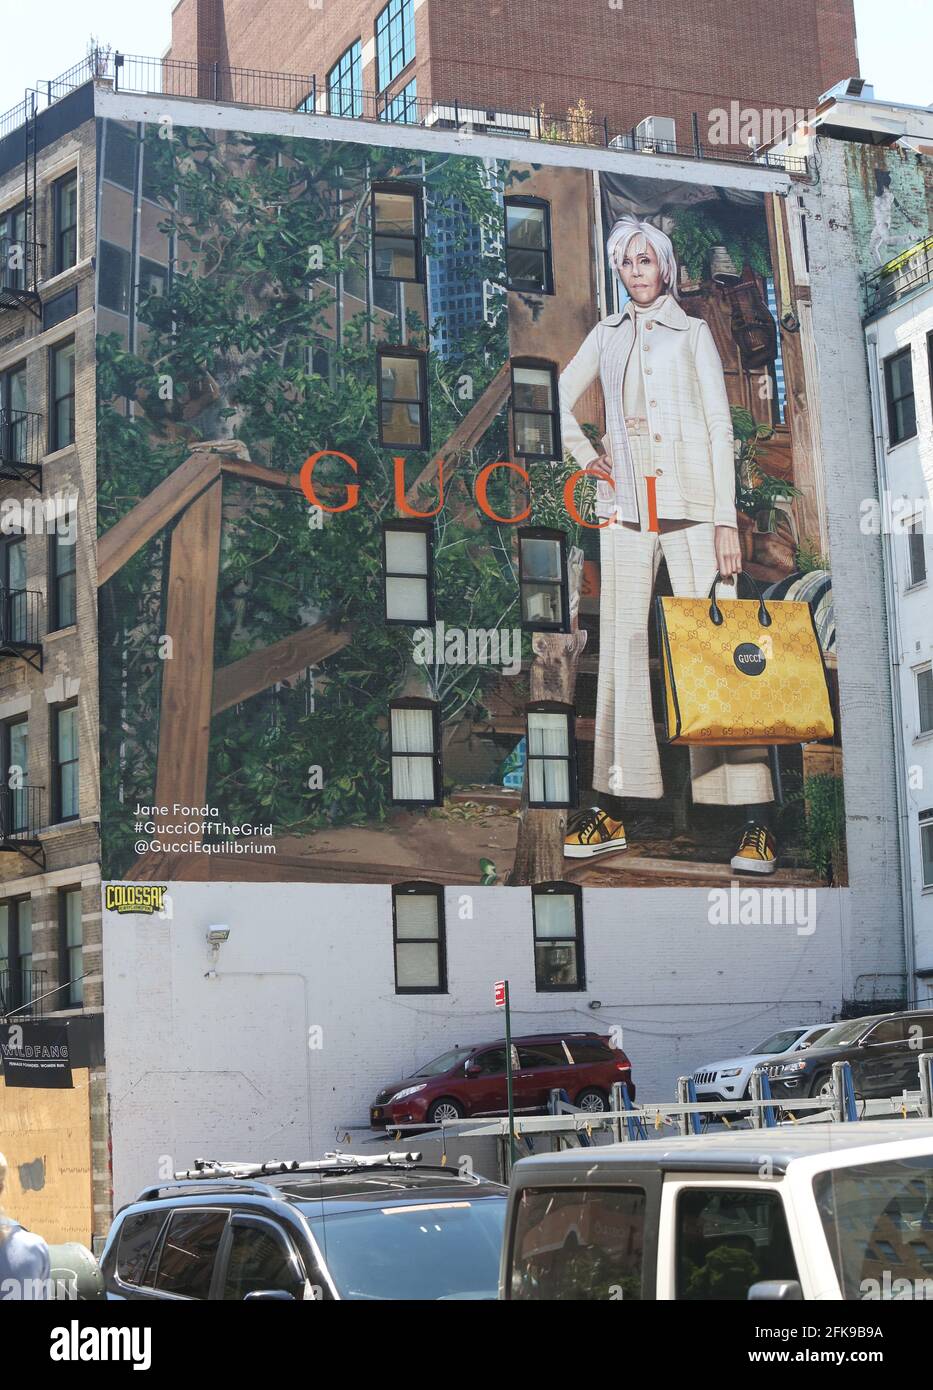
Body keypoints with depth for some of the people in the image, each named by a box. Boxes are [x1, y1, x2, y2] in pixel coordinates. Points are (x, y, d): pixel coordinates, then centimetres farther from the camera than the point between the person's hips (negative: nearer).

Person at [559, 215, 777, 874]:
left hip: (690, 499, -3)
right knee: (622, 645, 0)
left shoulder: (693, 333, 8)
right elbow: (560, 399, 26)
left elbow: (720, 425, 1)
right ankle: (612, 811, 4)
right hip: (627, 505, 4)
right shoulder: (608, 334, 17)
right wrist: (584, 453, 8)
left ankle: (757, 821, -12)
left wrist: (726, 520, -8)